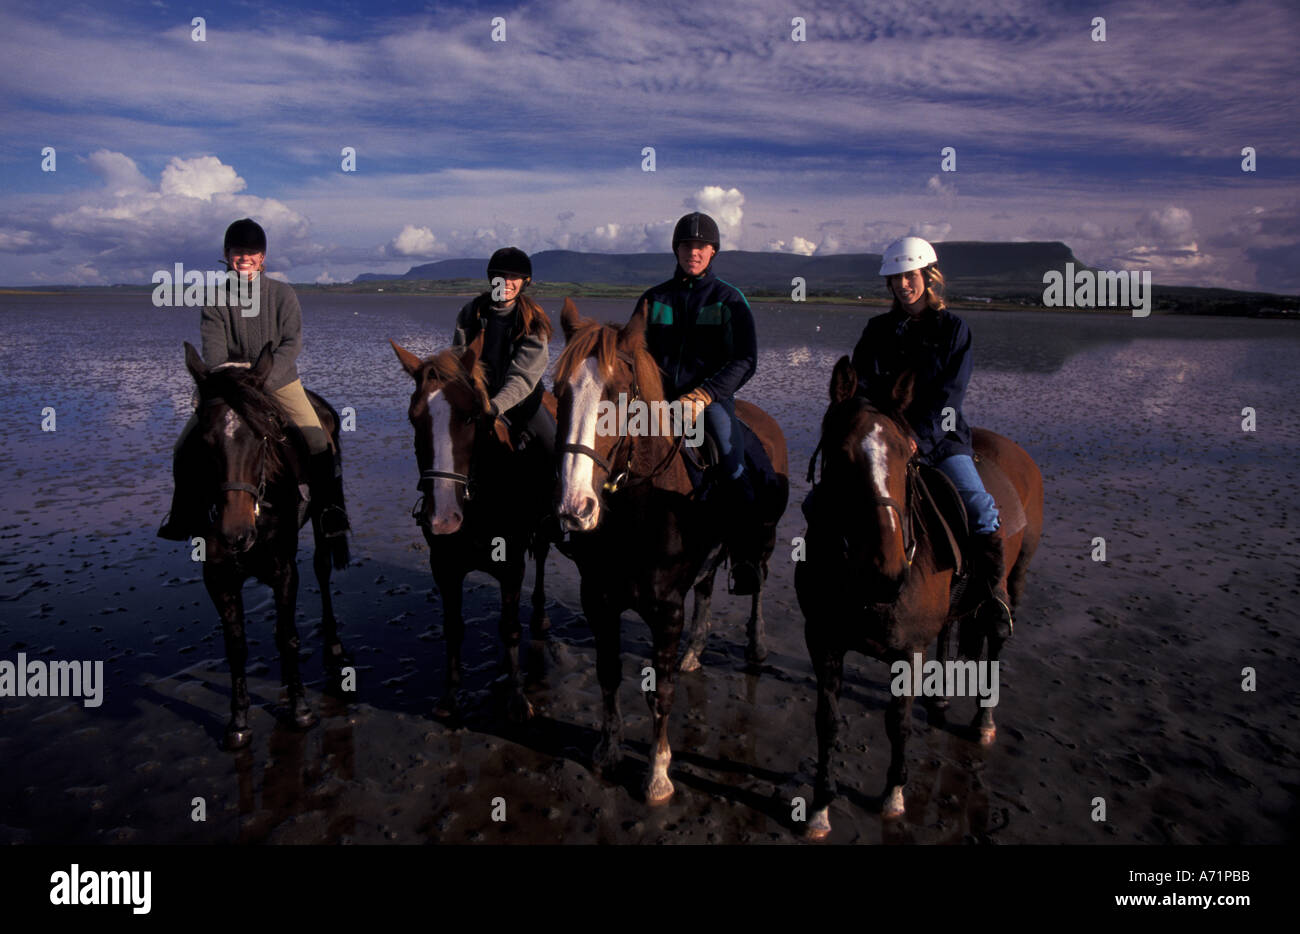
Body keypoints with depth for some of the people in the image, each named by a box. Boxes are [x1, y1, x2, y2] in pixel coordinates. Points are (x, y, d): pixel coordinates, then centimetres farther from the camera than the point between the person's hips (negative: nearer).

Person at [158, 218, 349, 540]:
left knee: (318, 440, -18)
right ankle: (185, 513, 15)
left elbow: (291, 344, -10)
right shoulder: (215, 299, -1)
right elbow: (214, 352, -5)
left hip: (280, 381, -1)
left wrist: (262, 379, -23)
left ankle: (332, 506, 1)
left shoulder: (283, 294, -4)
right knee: (186, 445, -6)